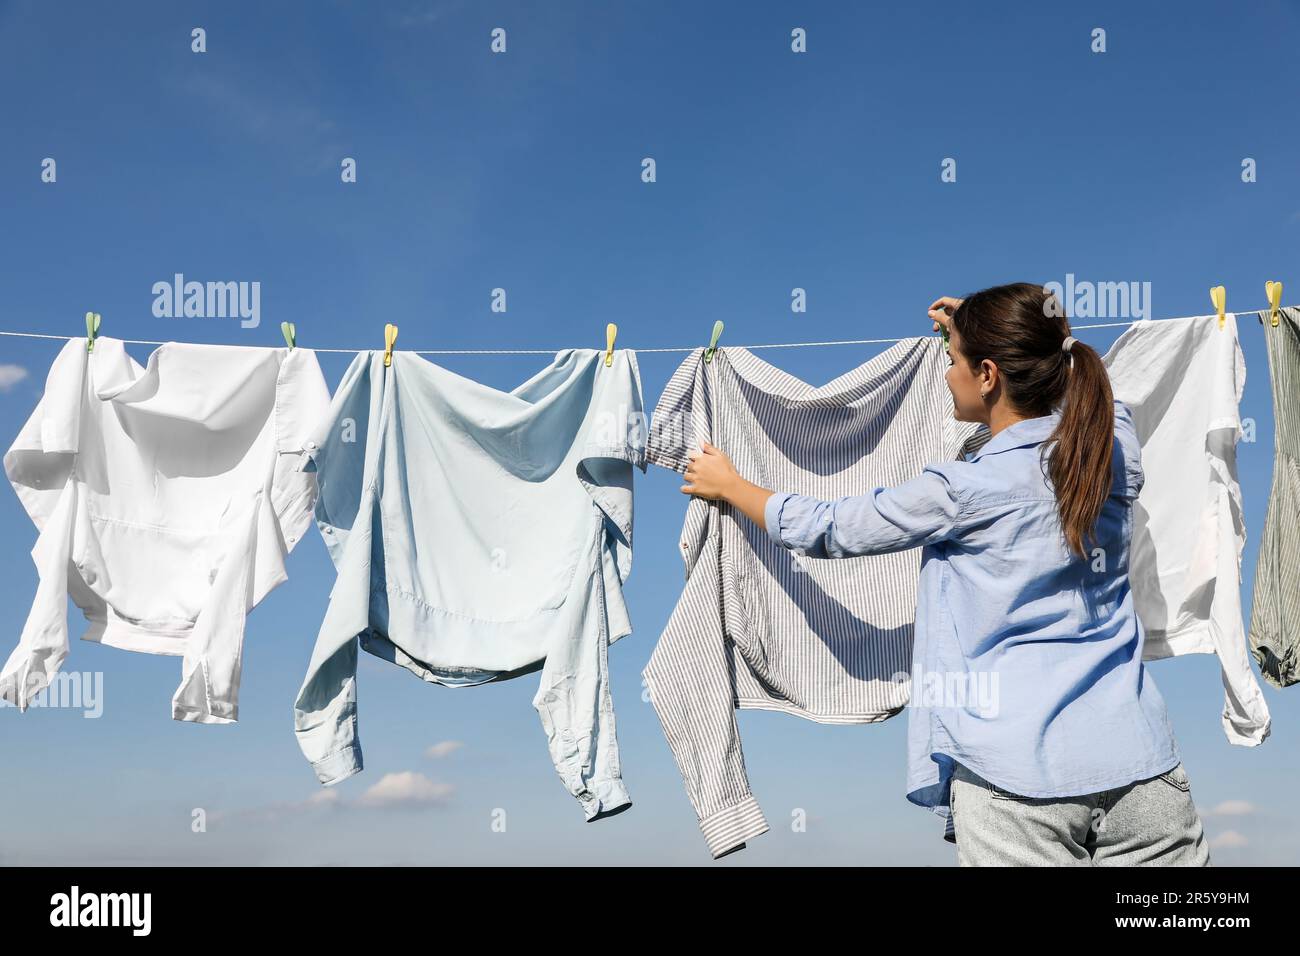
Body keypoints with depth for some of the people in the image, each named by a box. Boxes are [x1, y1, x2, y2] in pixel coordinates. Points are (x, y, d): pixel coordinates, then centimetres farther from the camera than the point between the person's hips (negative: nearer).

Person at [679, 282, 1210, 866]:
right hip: (1141, 769, 5)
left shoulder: (960, 491, -10)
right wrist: (981, 334, 40)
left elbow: (826, 530, 5)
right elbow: (1073, 384, 30)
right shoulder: (1117, 449, 3)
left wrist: (726, 483, 22)